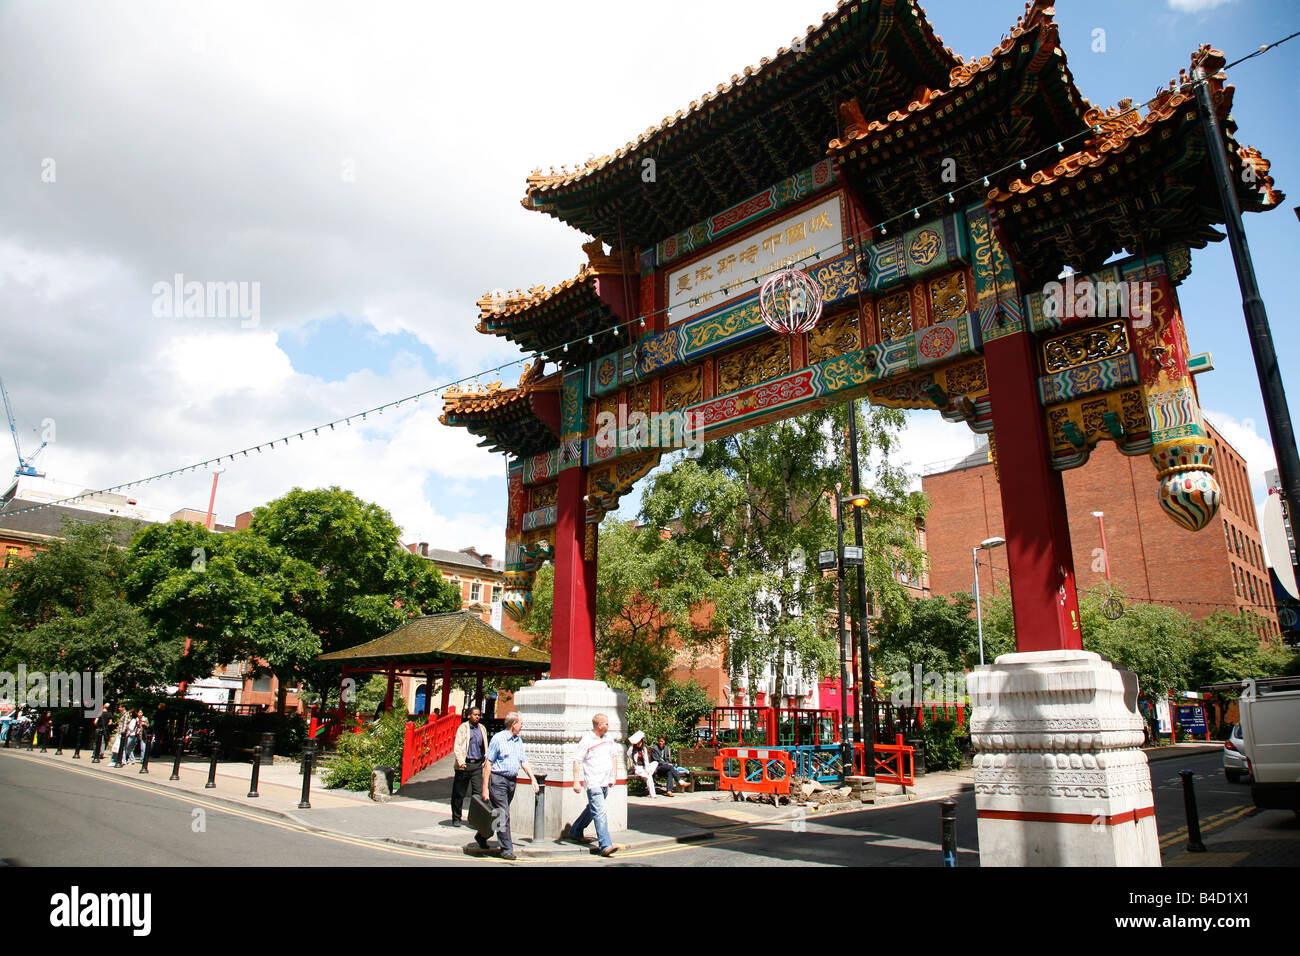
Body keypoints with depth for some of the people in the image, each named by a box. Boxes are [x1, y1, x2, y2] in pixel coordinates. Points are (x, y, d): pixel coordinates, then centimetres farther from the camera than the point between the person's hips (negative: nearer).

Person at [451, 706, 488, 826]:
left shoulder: (482, 729, 13)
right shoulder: (463, 728, 0)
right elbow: (457, 746, -6)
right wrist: (460, 761, -17)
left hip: (477, 764, 3)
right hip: (465, 765, -3)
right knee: (459, 793, 6)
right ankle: (456, 818, 20)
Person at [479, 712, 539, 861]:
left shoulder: (519, 741, 13)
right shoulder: (498, 738, -9)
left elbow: (524, 762, 18)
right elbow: (488, 764, -10)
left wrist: (533, 778, 5)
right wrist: (485, 788, -12)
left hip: (512, 781, 7)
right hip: (498, 780, -7)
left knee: (498, 814, 15)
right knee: (503, 815, -6)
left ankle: (481, 836, 34)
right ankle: (507, 849, 1)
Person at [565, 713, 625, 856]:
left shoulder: (608, 738, 11)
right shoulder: (586, 740, -12)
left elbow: (614, 756, 22)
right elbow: (577, 761, -11)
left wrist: (614, 776, 18)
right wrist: (576, 782, -15)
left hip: (606, 782, 8)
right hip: (593, 783, -8)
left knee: (592, 809, 20)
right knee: (599, 813, -13)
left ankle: (574, 832, 38)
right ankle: (606, 846, -16)